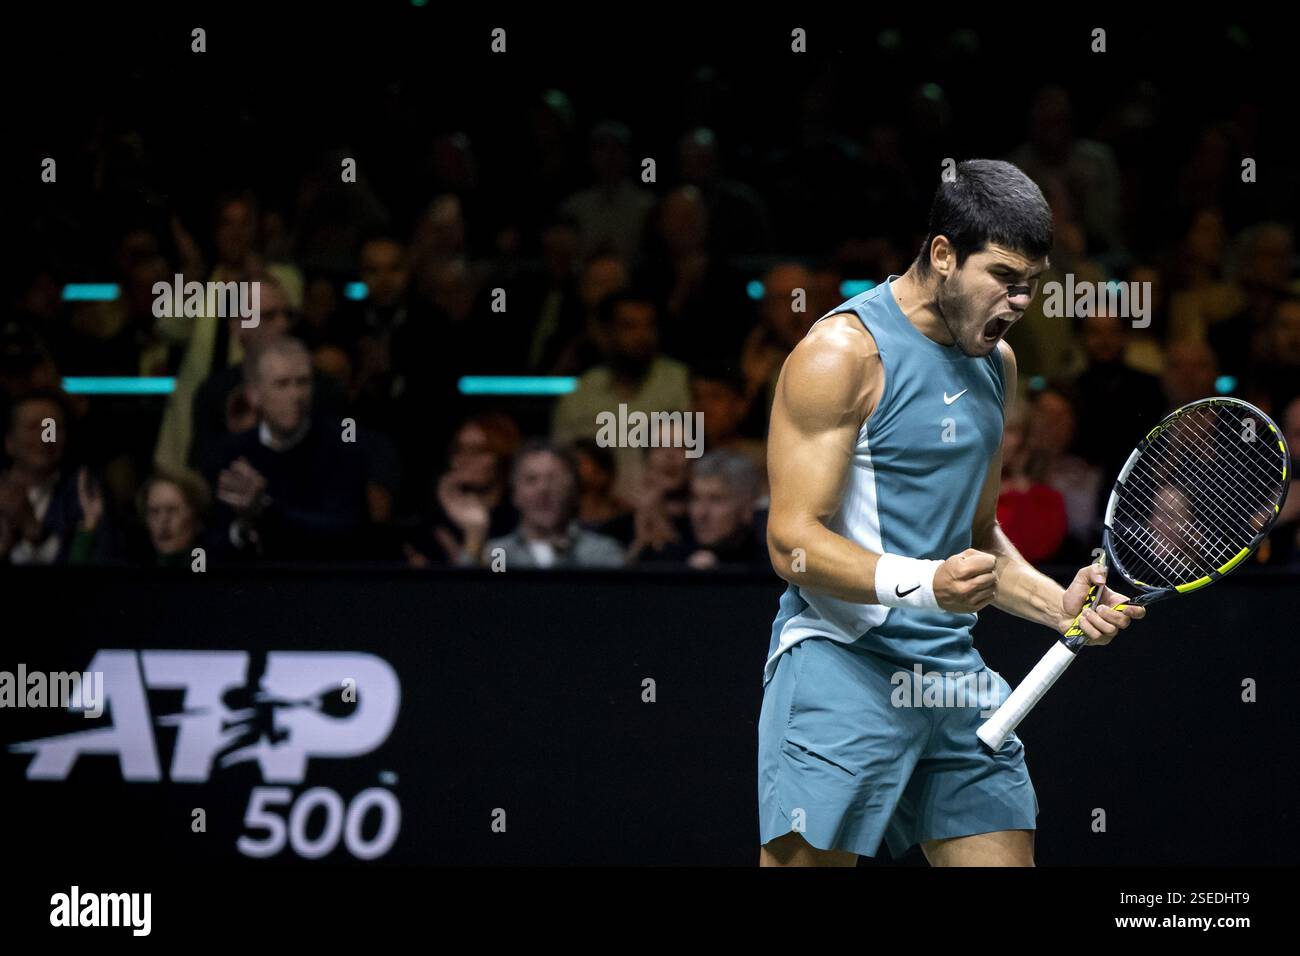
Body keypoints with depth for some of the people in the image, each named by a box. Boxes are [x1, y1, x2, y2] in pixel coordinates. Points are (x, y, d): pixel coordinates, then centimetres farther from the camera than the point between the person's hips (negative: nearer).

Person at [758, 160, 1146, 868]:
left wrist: (1057, 604, 9)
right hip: (842, 669, -8)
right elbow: (794, 543, -14)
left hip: (955, 670, 8)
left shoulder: (996, 363, 16)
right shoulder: (844, 352, -9)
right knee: (808, 862, -13)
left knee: (1004, 858, 2)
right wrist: (924, 584, -28)